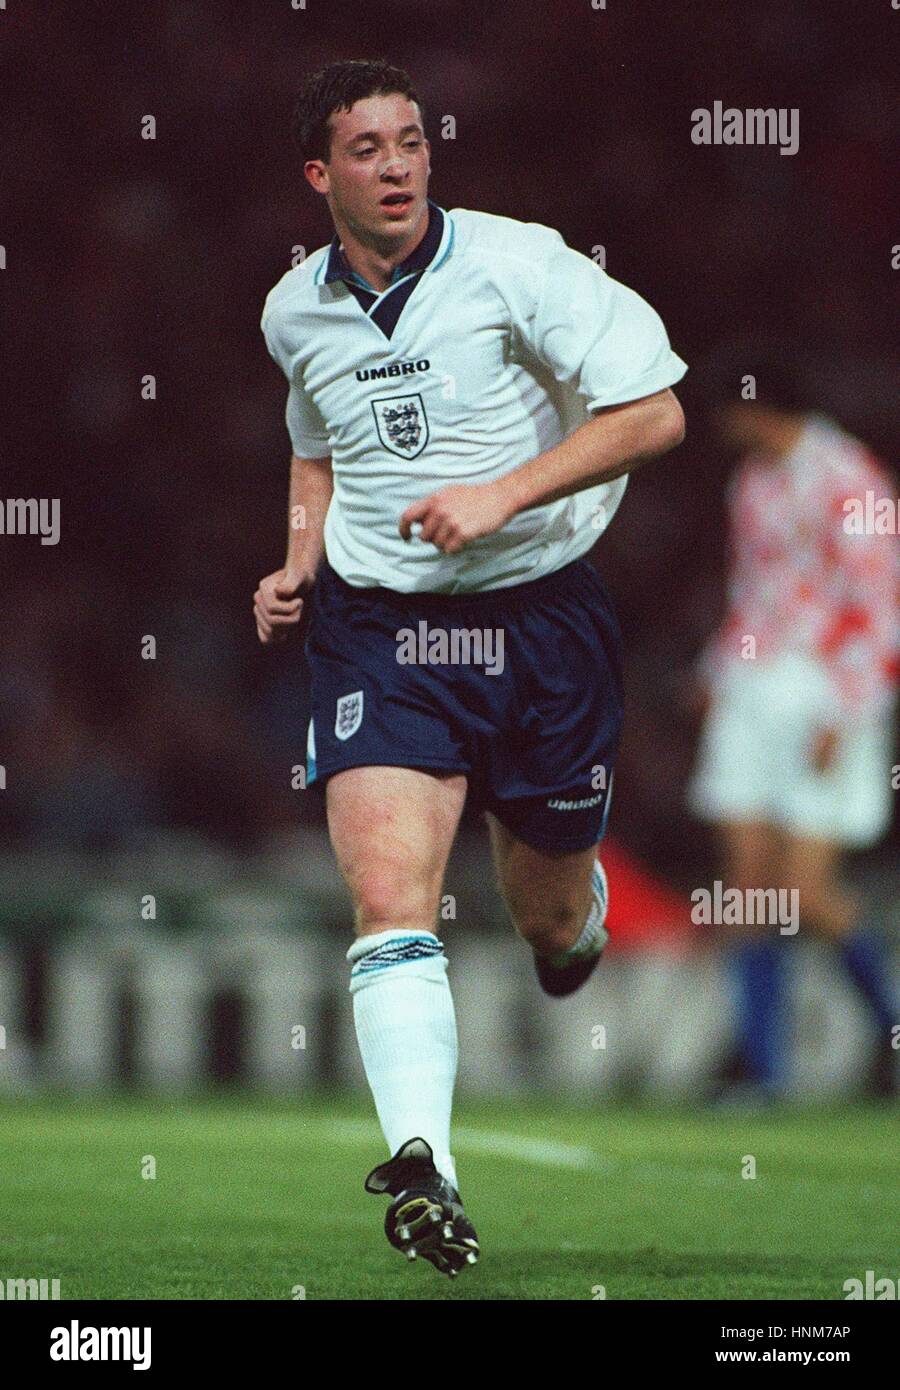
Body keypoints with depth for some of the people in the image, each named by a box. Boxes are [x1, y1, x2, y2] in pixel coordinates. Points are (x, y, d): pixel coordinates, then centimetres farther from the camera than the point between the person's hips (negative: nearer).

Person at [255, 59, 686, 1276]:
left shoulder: (518, 264, -10)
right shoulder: (295, 313, 6)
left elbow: (654, 412, -12)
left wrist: (503, 493, -20)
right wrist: (299, 568, 9)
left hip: (542, 616, -2)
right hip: (376, 627, 2)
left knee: (547, 916, 11)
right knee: (388, 890, -20)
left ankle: (575, 906, 51)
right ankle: (422, 1166, -30)